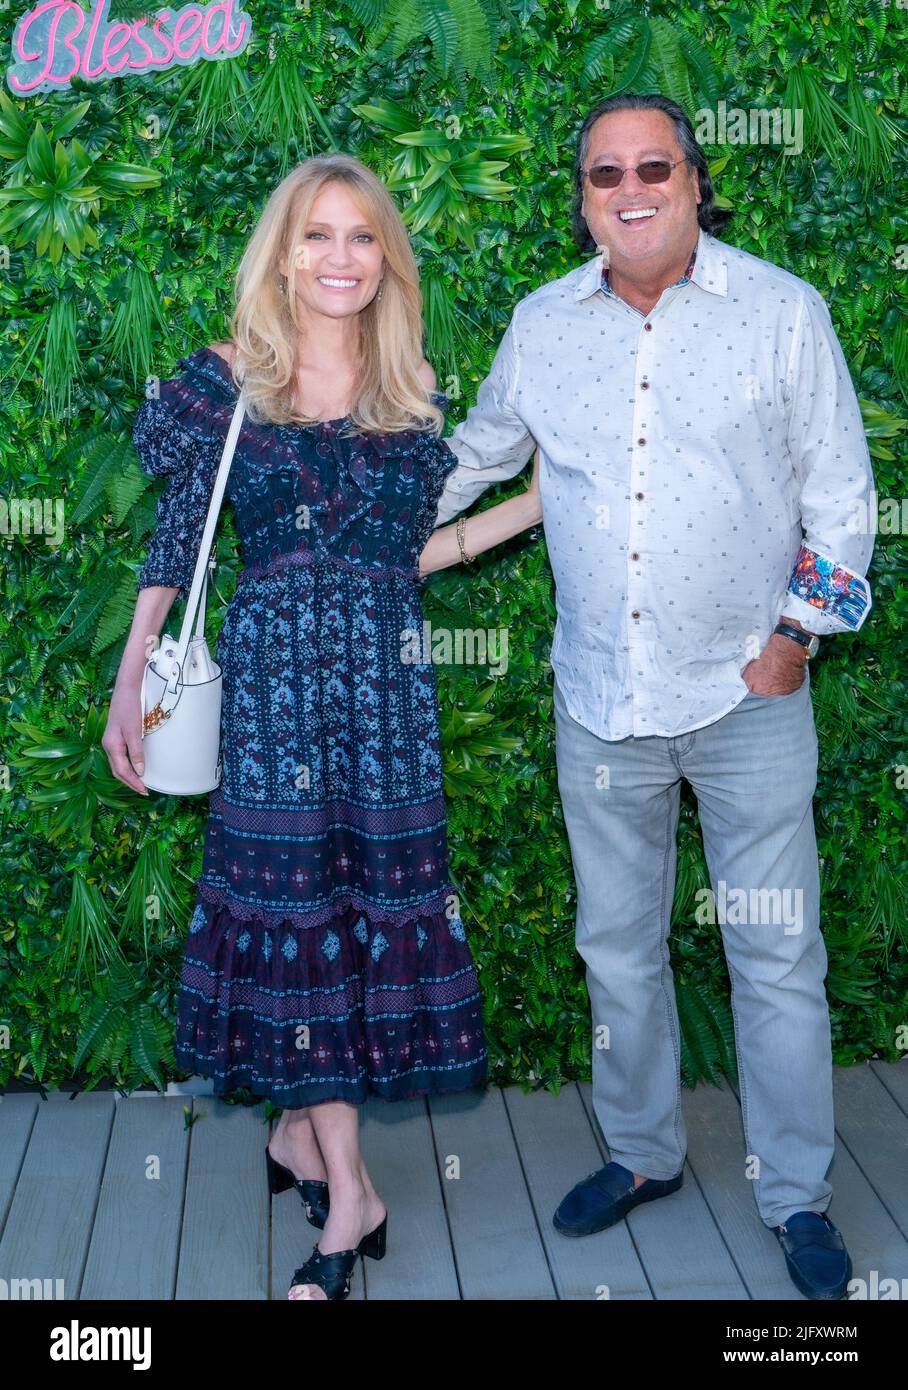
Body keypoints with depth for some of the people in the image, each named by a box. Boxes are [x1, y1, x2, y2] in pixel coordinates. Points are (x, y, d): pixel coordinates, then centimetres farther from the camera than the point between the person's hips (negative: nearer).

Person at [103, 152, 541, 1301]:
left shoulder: (411, 391, 8)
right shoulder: (227, 379, 1)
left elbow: (408, 554, 12)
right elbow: (176, 541, 3)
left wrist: (544, 501, 9)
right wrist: (128, 685, 2)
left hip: (385, 678, 3)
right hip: (273, 670, -3)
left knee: (365, 894, 4)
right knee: (296, 897, -2)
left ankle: (299, 1130, 22)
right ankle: (347, 1192, 6)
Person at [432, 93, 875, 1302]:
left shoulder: (783, 310, -2)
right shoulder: (541, 327, 5)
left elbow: (840, 487, 1)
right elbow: (476, 455, 20)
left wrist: (798, 632, -6)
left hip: (748, 695, -2)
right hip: (601, 700, 3)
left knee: (778, 958, 4)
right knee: (617, 946, 14)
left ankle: (796, 1195, 22)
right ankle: (642, 1152, 35)